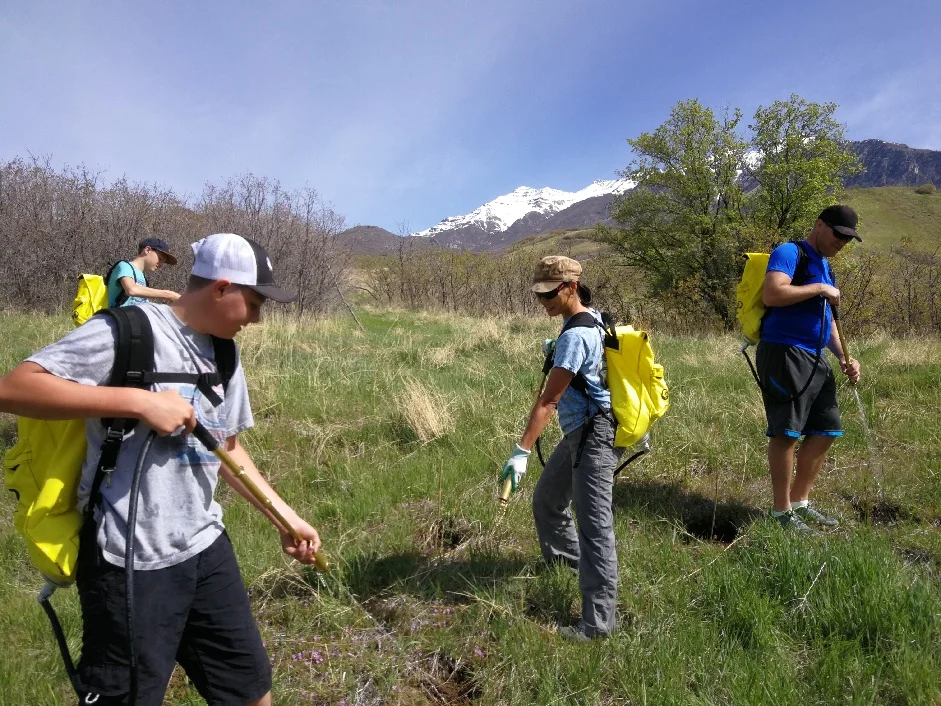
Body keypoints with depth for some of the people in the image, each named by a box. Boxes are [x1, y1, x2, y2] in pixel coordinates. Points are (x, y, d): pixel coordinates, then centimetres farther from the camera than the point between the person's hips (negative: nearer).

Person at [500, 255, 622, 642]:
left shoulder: (575, 336, -21)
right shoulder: (595, 320, 8)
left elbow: (548, 400, -25)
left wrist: (521, 451, -26)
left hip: (593, 436, -11)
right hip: (579, 434, 11)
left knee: (594, 524, -9)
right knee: (545, 500, 23)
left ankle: (598, 621, -4)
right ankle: (566, 560, 48)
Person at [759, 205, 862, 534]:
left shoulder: (824, 267, 23)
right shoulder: (790, 253, -5)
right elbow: (771, 294, -24)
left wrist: (843, 358, 13)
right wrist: (820, 289, -12)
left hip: (816, 359, 10)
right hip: (784, 354, -10)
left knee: (824, 432, 11)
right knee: (786, 433, -6)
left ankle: (800, 502, 24)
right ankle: (782, 511, 5)